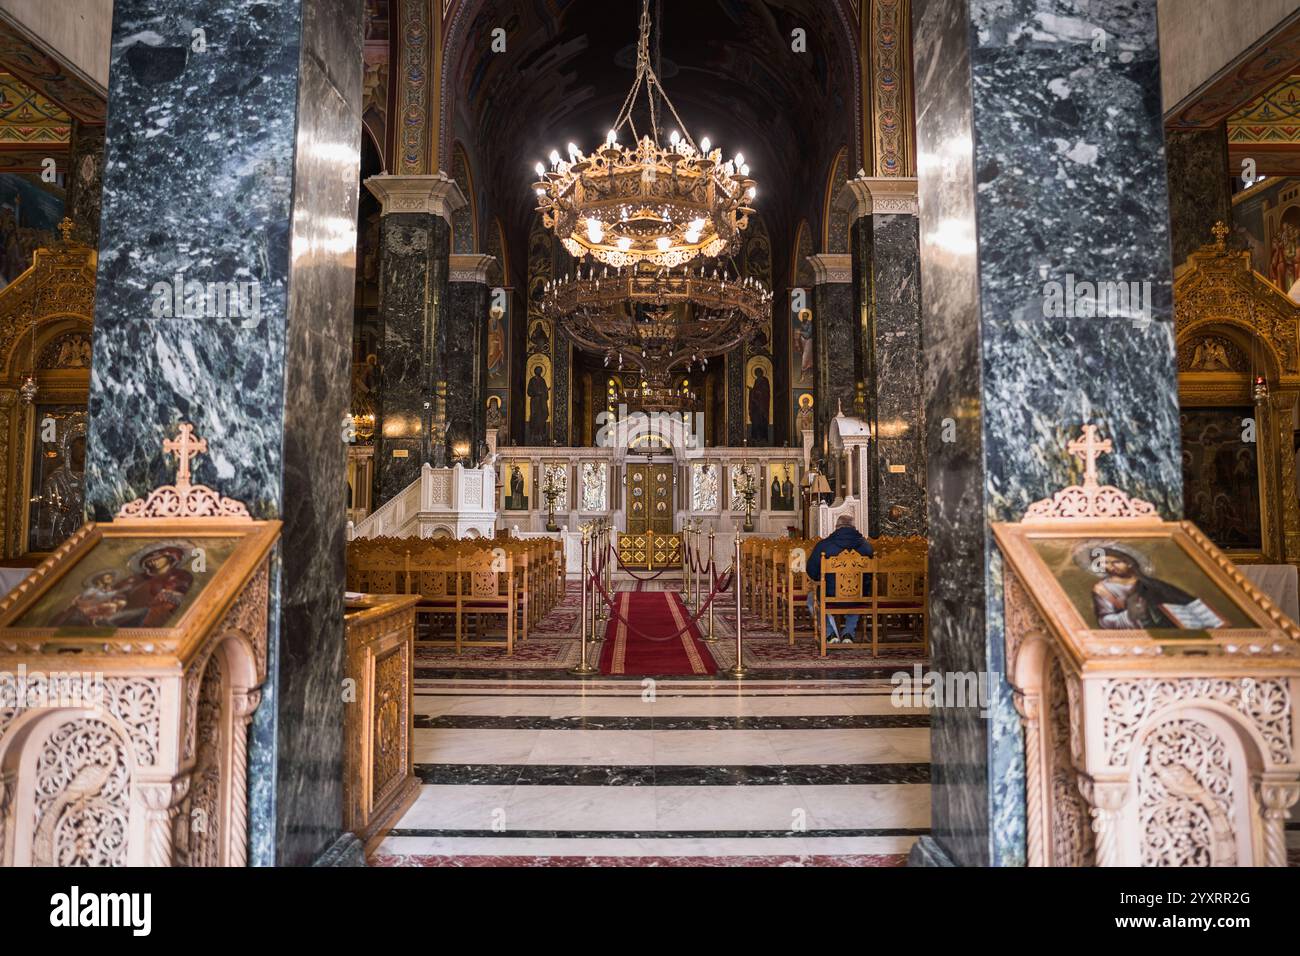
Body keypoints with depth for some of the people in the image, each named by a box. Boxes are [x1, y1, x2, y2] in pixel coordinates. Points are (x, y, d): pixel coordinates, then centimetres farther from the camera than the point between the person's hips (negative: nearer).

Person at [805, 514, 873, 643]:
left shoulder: (823, 544, -8)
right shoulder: (865, 545, -1)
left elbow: (811, 572, -1)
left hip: (830, 598, -2)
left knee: (812, 597, 31)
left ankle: (831, 633, 19)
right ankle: (849, 633, 24)